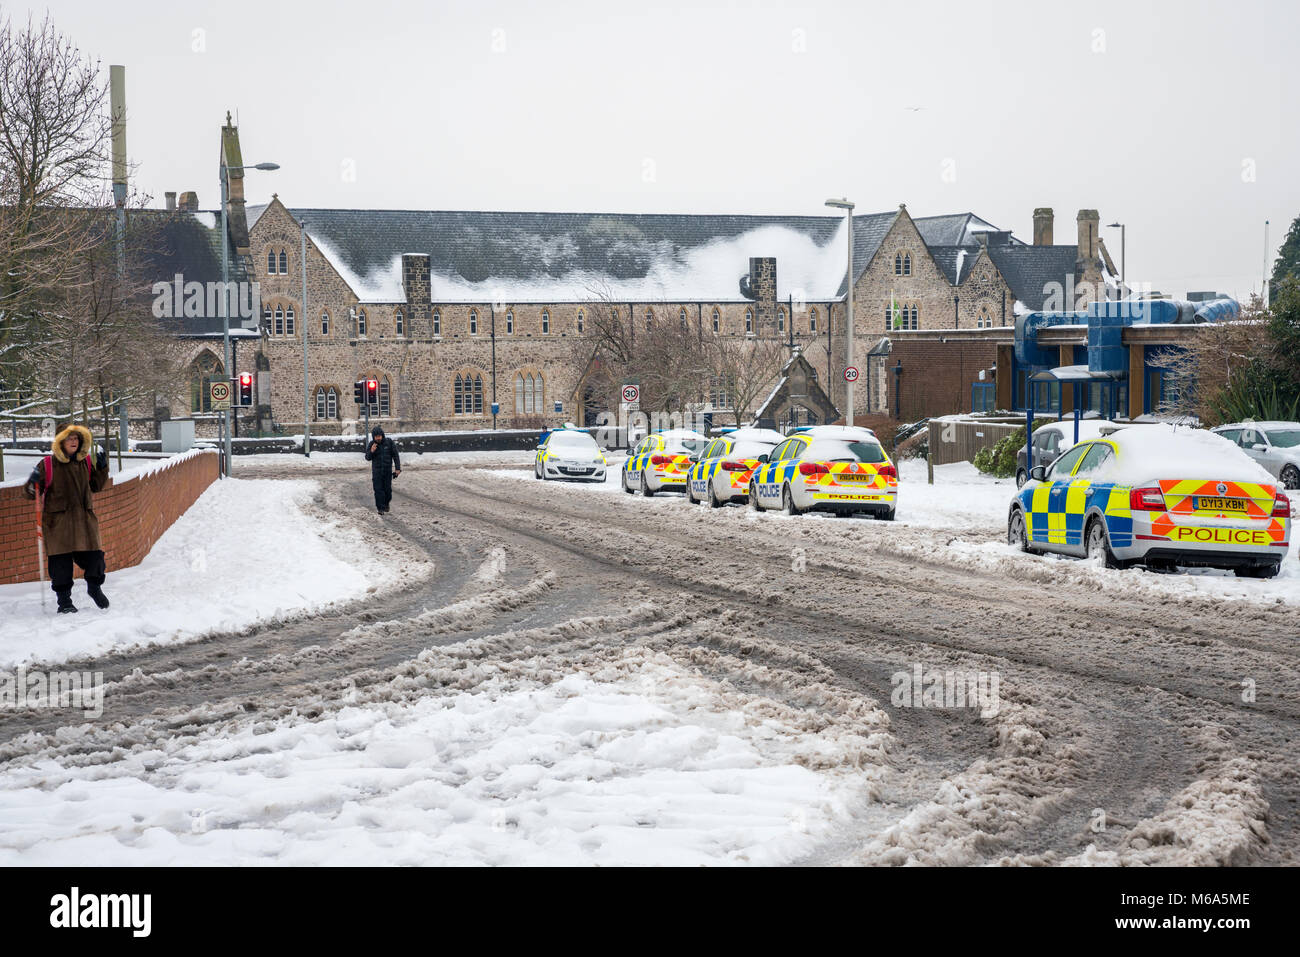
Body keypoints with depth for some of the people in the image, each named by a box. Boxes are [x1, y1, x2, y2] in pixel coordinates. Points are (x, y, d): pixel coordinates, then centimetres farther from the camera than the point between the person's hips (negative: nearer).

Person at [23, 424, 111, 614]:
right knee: (61, 560, -3)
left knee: (93, 555, 2)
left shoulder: (85, 462, 9)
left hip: (84, 517, 3)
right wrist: (33, 482, -23)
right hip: (58, 520, -3)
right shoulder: (48, 464, -4)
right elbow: (31, 492, -1)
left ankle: (95, 587, 28)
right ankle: (64, 600, 8)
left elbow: (96, 486, 20)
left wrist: (102, 467, 6)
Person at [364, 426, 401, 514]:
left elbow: (395, 455, -2)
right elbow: (368, 458, 1)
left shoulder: (389, 442, -6)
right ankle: (381, 508, -3)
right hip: (376, 471, 0)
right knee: (378, 490, -8)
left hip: (388, 470, 0)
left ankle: (386, 503, 30)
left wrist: (398, 468, -8)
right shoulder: (372, 444, -3)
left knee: (387, 489, 3)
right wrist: (371, 451, -20)